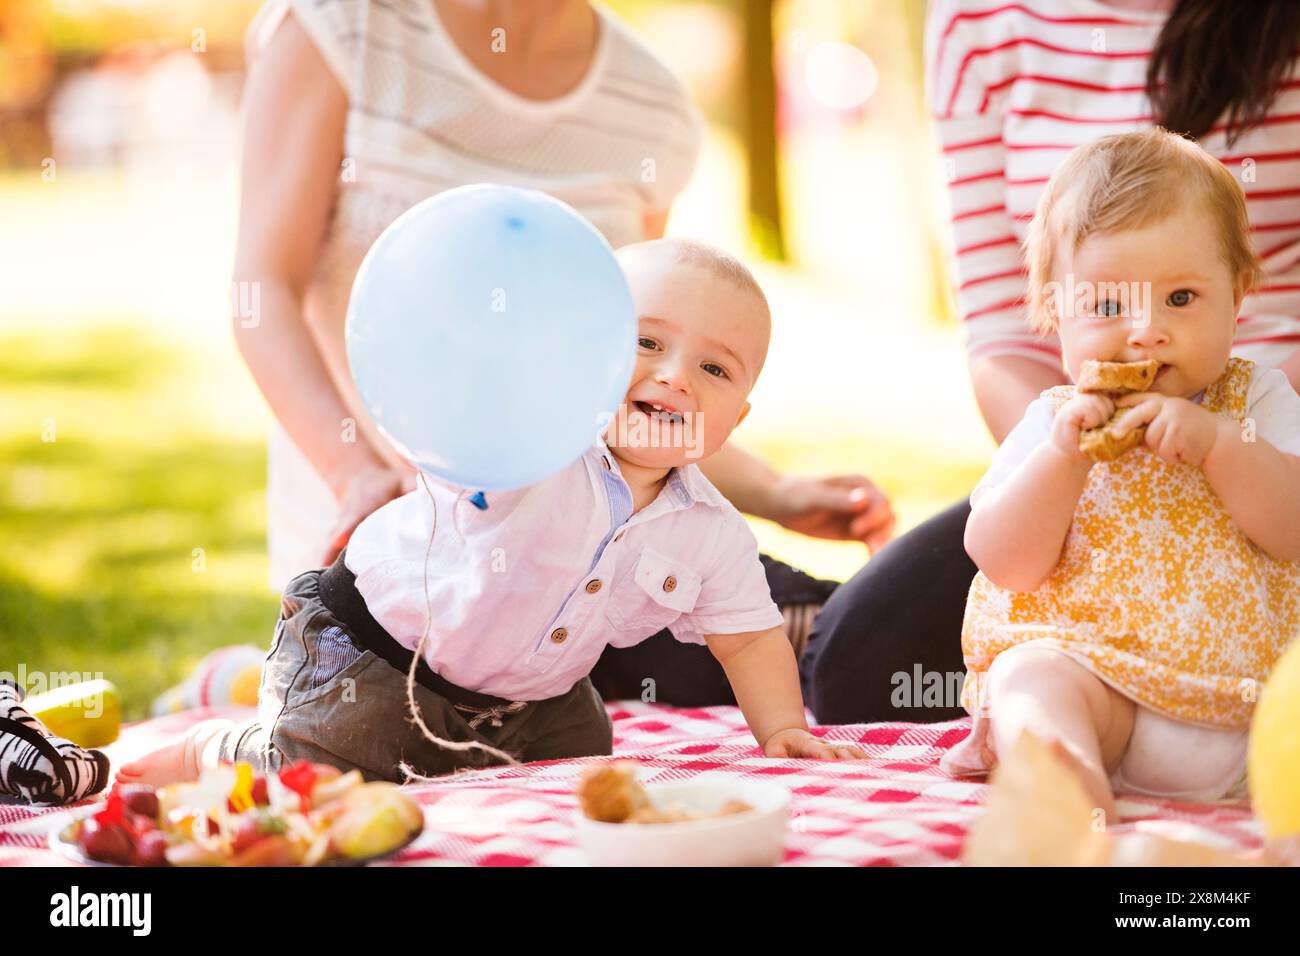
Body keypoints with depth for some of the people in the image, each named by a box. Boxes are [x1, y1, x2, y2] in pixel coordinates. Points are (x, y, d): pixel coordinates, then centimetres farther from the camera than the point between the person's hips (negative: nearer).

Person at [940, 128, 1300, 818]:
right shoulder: (1056, 421, 9)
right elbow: (1003, 562, -2)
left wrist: (1216, 442, -16)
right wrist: (1064, 453, -14)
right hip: (1098, 676, -2)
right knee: (1026, 675, -33)